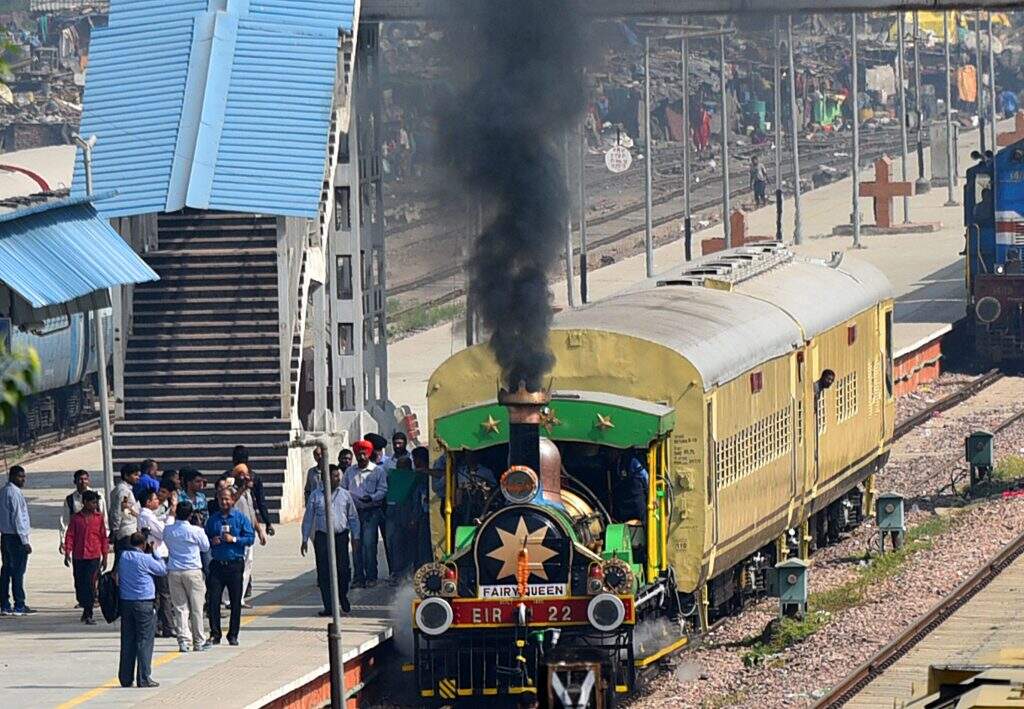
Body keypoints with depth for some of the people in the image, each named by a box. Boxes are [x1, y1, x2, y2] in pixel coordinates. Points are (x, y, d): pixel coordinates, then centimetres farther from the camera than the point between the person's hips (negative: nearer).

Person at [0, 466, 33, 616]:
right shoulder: (15, 493, -15)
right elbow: (17, 517, -17)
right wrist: (24, 541, -15)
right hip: (16, 536, -9)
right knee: (18, 572, -5)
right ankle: (19, 606, -4)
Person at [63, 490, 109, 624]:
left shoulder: (99, 518, 5)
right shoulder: (76, 518, 4)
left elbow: (104, 538, 7)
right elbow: (70, 536, 4)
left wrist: (105, 556, 5)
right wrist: (67, 553, -5)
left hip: (93, 557, -1)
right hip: (78, 557, 1)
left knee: (90, 584, -9)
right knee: (79, 584, 5)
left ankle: (88, 614, -6)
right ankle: (85, 608, 23)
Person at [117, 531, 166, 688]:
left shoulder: (123, 557, 5)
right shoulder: (145, 559, -12)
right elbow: (163, 570, -1)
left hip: (125, 603, 6)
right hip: (143, 603, -6)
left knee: (127, 640, 10)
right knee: (145, 640, -1)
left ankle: (126, 678, 12)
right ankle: (144, 678, -3)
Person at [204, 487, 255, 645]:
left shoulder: (240, 518, 2)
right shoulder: (212, 519, 9)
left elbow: (250, 538, -3)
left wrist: (234, 539, -14)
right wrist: (211, 542, -6)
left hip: (235, 565, -1)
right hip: (217, 564, 1)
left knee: (235, 601, 3)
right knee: (214, 599, -5)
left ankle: (233, 635, 13)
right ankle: (214, 634, 1)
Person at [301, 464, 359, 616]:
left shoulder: (345, 495, 8)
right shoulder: (315, 495, 4)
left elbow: (353, 517, 14)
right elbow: (308, 518, 8)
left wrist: (355, 536, 7)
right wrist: (305, 539, 5)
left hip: (341, 535, 1)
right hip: (322, 536, -1)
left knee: (343, 569, -3)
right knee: (324, 573, -2)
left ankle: (343, 596, 25)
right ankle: (328, 606, 4)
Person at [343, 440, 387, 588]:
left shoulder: (378, 471, 3)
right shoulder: (349, 472, 14)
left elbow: (382, 491, -2)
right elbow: (343, 489, 16)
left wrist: (371, 498, -20)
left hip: (371, 511, -4)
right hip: (354, 511, 4)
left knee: (369, 544, -9)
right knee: (356, 545, 2)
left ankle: (371, 577, -3)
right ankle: (359, 577, 7)